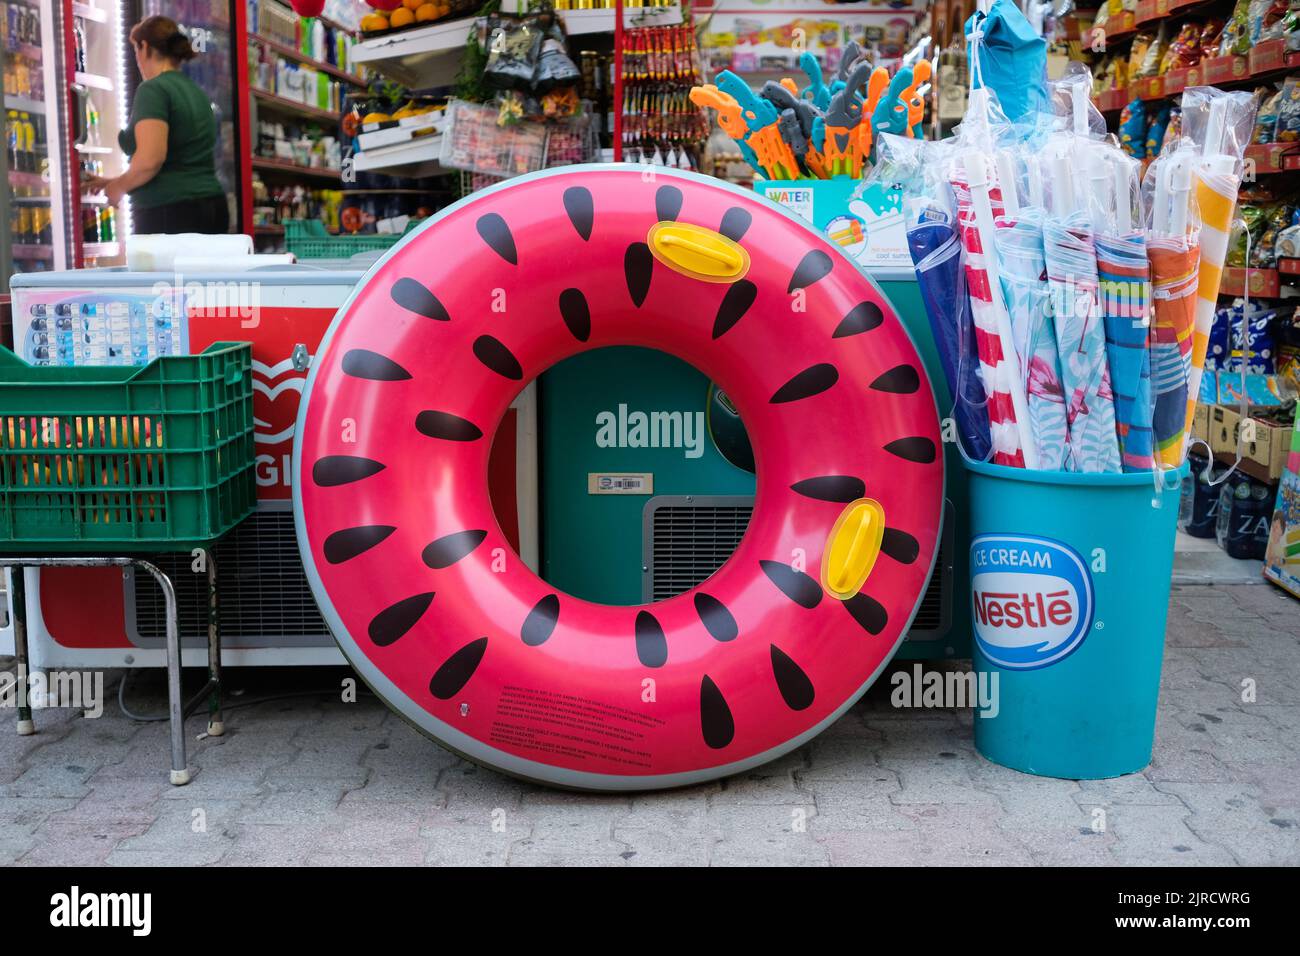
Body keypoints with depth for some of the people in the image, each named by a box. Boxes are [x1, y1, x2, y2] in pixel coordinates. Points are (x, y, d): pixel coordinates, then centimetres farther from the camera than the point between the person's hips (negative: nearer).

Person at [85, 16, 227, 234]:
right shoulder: (198, 92, 18)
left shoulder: (153, 89, -7)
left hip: (169, 214, -8)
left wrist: (119, 186, -2)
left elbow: (150, 159, -20)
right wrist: (114, 182, 29)